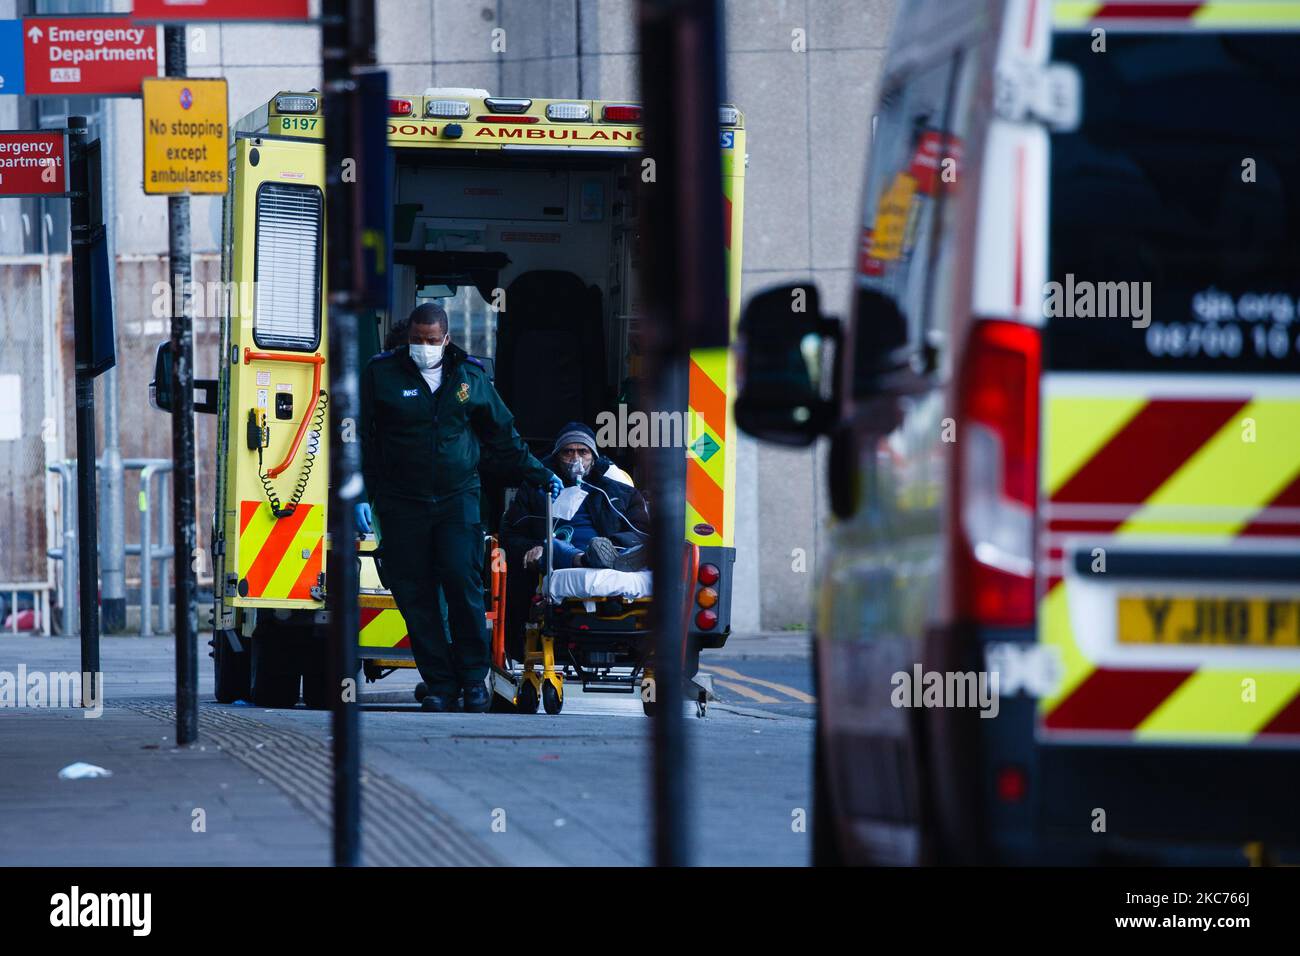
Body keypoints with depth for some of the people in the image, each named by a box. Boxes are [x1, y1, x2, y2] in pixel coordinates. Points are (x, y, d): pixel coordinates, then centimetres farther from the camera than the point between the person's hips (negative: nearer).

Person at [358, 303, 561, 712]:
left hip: (457, 498, 0)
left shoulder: (470, 375, 9)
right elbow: (363, 440, 5)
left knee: (462, 580, -15)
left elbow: (502, 437, 20)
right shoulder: (381, 374, 4)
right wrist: (361, 495, -3)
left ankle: (474, 678, -4)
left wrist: (538, 476, 21)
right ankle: (440, 686, 2)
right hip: (401, 505, 0)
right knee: (414, 594, -3)